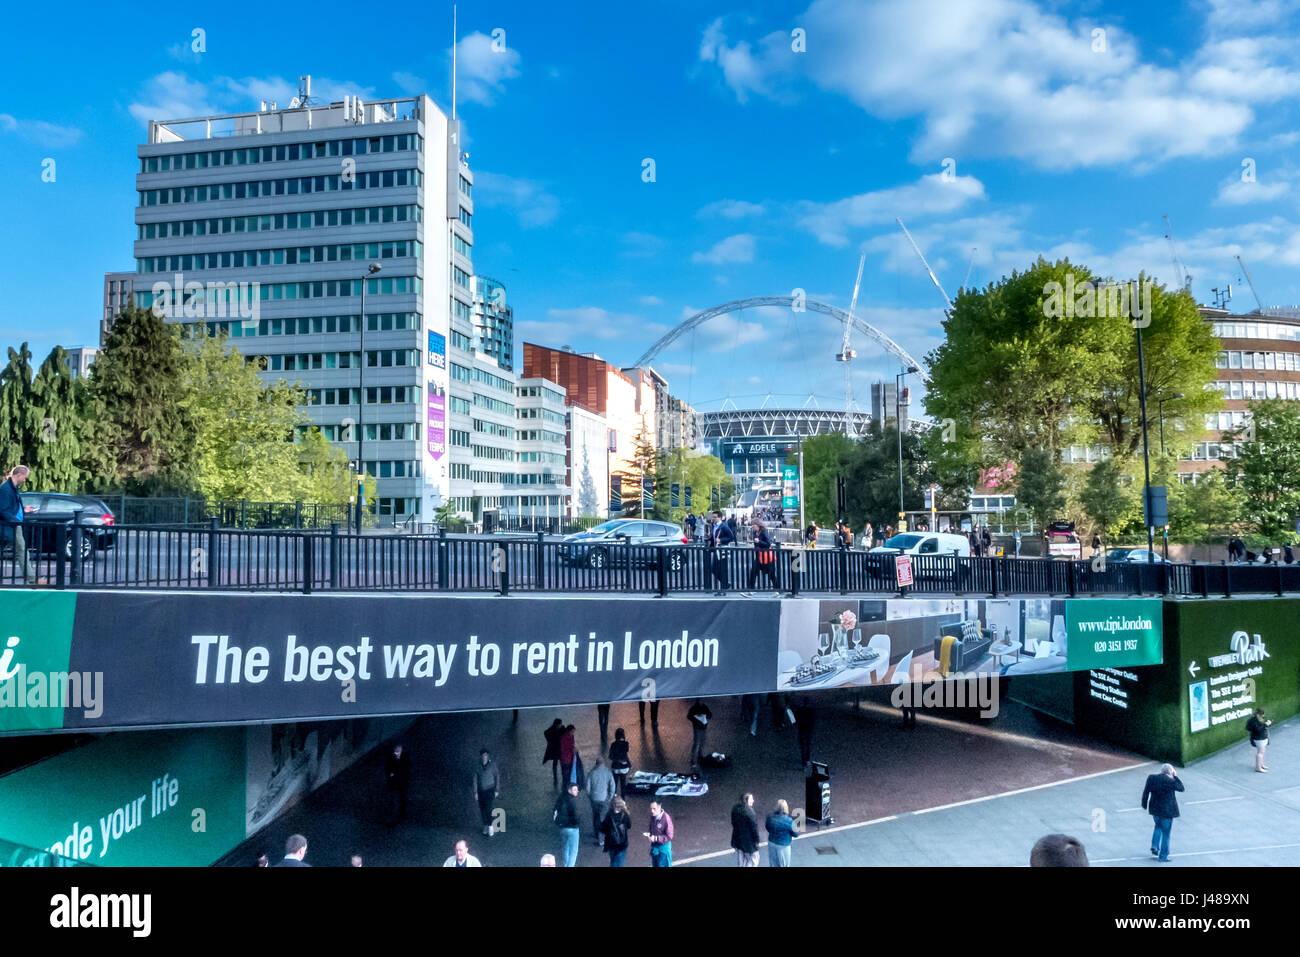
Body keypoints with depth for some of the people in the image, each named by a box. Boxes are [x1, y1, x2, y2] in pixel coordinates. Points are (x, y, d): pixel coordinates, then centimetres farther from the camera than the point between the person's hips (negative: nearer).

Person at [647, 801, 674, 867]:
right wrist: (649, 833, -8)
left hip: (664, 847, -7)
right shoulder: (653, 817, -5)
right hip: (654, 846, 7)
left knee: (663, 865, 2)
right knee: (655, 865, 18)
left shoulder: (666, 819, -25)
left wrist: (656, 838, -30)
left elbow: (669, 837, -20)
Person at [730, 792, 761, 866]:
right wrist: (756, 840, -8)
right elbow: (754, 828, -20)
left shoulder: (735, 809, -6)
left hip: (737, 838, 7)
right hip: (748, 840, -7)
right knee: (753, 859, 14)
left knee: (740, 859, 22)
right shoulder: (749, 812, -28)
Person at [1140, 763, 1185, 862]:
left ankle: (1154, 847, 18)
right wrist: (1175, 777, 2)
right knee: (1165, 832, 10)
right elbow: (1182, 788, -2)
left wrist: (1144, 804, 14)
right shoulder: (1171, 781, -19)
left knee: (1158, 826, 28)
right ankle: (1163, 856, 16)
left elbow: (1145, 792, 1)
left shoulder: (1151, 778, -5)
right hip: (1167, 810, -4)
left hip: (1154, 808, 4)